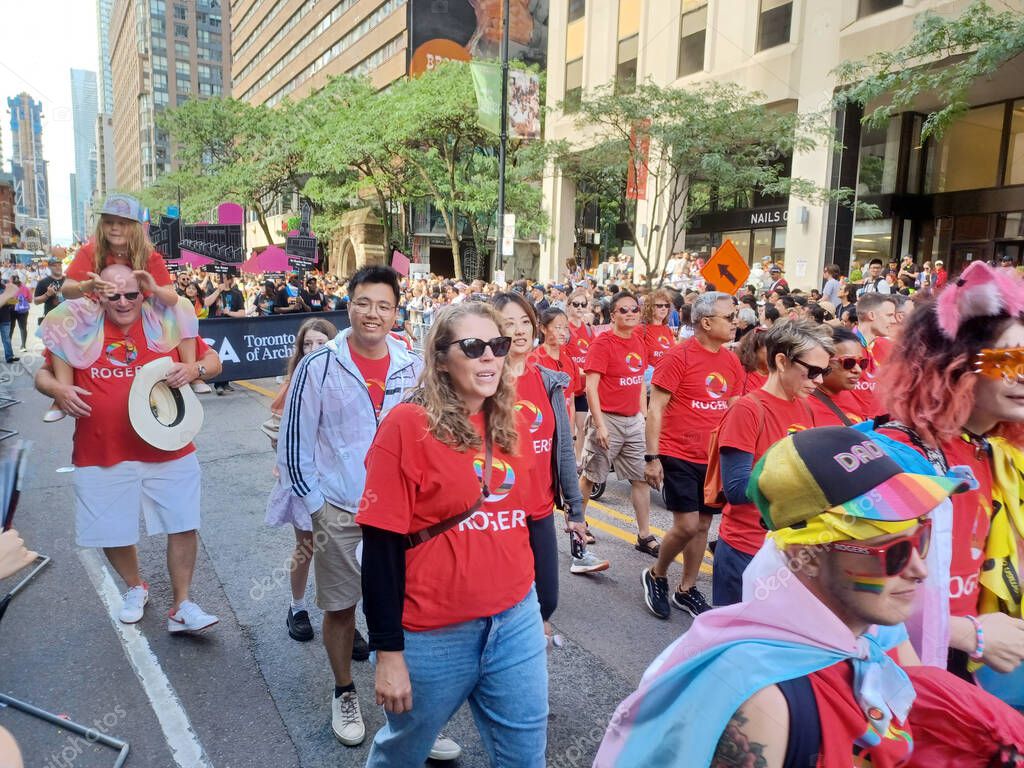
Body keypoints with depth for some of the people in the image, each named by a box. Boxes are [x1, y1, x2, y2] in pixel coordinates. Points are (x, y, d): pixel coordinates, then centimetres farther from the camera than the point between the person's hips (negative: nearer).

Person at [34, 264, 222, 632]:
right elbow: (43, 374, 8)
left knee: (183, 527, 3)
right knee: (113, 533, 14)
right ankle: (135, 588, 43)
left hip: (169, 450, 0)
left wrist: (195, 368, -19)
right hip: (102, 456, 1)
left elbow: (213, 361, 3)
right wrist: (58, 389, -14)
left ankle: (181, 606, 19)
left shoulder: (165, 323, -2)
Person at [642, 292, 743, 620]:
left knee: (703, 525, 12)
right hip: (679, 456, -6)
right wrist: (651, 457, -15)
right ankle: (656, 575, 18)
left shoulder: (732, 362, 6)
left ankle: (686, 589, 28)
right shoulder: (679, 356, -13)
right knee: (687, 525, -8)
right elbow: (655, 408, -13)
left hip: (714, 458, 6)